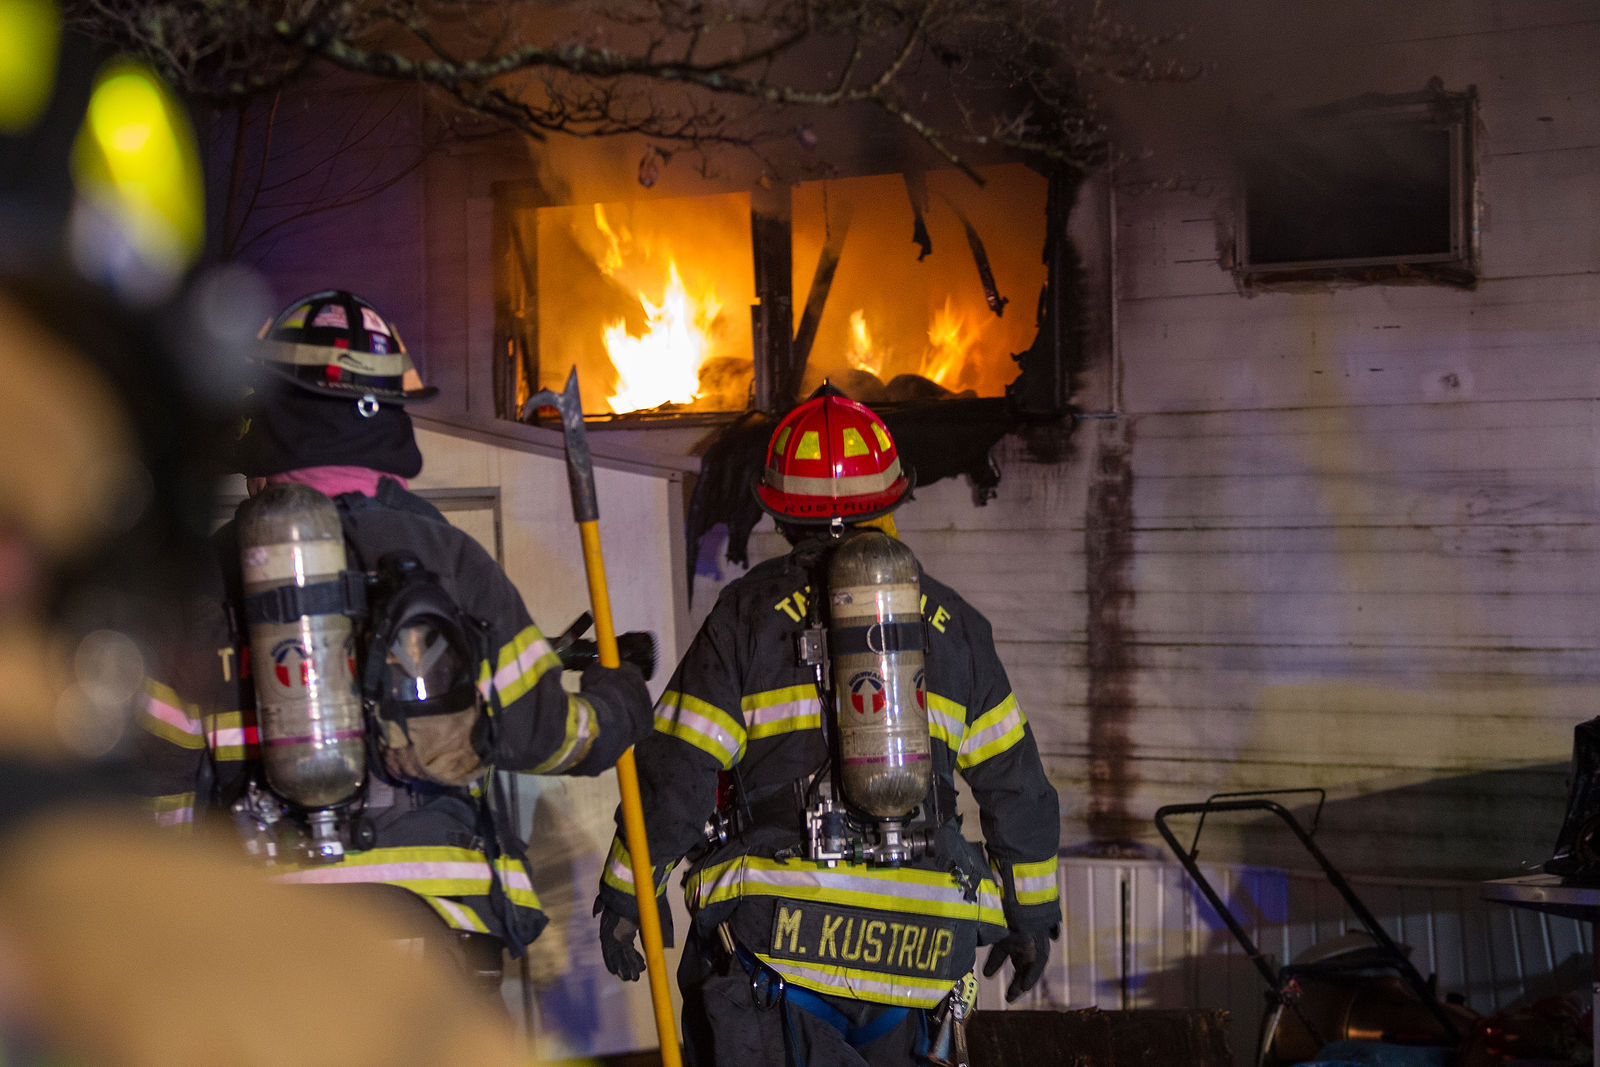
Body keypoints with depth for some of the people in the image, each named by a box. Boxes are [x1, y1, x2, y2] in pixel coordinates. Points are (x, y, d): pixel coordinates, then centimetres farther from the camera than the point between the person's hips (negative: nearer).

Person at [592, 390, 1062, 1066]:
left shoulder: (748, 613, 1)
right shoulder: (952, 623, 11)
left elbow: (675, 774, -1)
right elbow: (1015, 787, 15)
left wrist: (624, 891, 11)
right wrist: (1032, 915, 26)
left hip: (776, 930, -3)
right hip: (915, 951, 3)